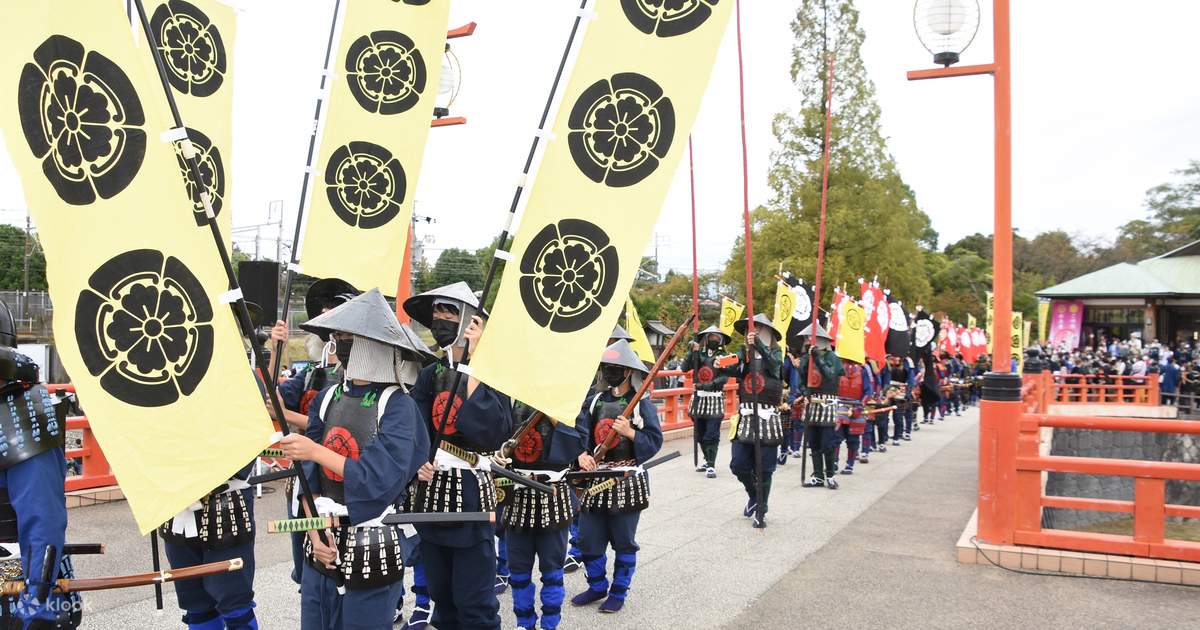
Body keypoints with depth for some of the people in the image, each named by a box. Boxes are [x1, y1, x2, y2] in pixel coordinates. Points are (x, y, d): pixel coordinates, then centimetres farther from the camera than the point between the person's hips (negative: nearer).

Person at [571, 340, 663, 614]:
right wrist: (581, 454, -22)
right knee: (588, 539, 10)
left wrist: (630, 432, -24)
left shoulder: (642, 404, -6)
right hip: (595, 478, 4)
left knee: (623, 541, 7)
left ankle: (618, 592, 23)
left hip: (628, 481, -4)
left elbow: (655, 441, -9)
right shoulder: (593, 402, 5)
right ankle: (597, 587, 29)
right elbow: (579, 433, -4)